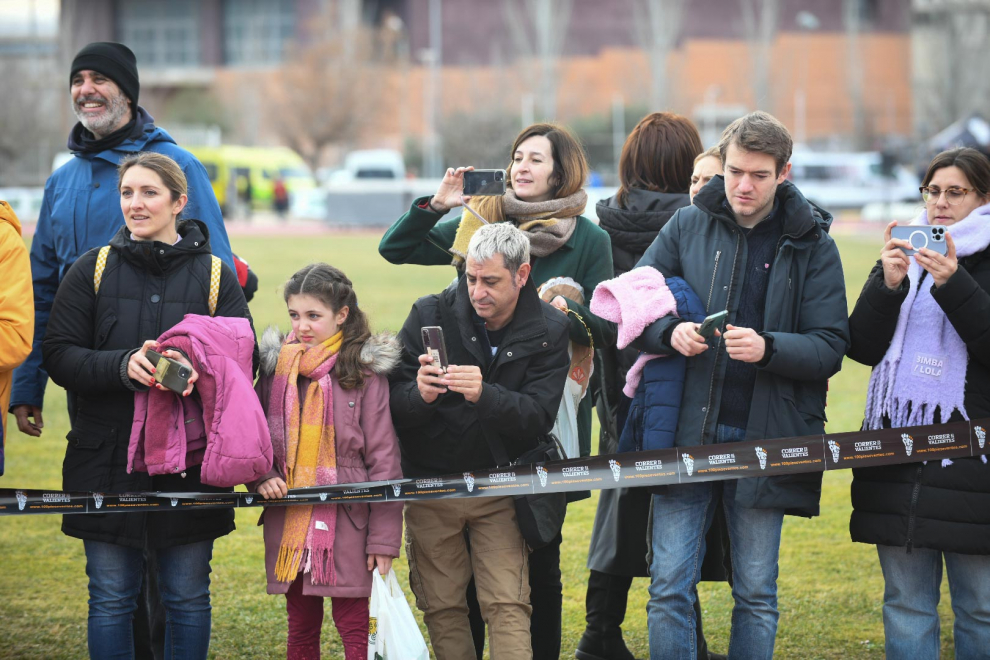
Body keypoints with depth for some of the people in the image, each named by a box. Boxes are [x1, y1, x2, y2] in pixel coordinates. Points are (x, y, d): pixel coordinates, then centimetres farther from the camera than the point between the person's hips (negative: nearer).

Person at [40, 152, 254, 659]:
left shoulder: (216, 276, 4)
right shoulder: (93, 270, 4)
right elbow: (59, 355, -3)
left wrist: (198, 369, -24)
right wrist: (124, 366, -20)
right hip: (107, 461, 0)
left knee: (187, 598, 7)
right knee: (111, 598, 5)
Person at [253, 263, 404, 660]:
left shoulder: (366, 370, -5)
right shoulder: (276, 365, 8)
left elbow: (383, 456, -5)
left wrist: (384, 537, -8)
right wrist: (261, 475, -6)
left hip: (346, 519, -4)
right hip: (289, 522, 4)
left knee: (353, 628, -2)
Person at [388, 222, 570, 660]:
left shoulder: (547, 333, -5)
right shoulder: (431, 315, -6)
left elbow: (538, 417, -15)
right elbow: (393, 403, -9)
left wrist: (484, 395, -34)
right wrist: (420, 395, -33)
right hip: (429, 484, 1)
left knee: (507, 607, -9)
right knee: (442, 608, 4)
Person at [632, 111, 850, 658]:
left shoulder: (811, 244, 2)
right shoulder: (688, 227, 5)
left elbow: (830, 347, -3)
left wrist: (767, 348, -22)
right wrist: (669, 332, -14)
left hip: (764, 438, -1)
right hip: (686, 433, 1)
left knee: (756, 592, 6)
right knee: (669, 586, -1)